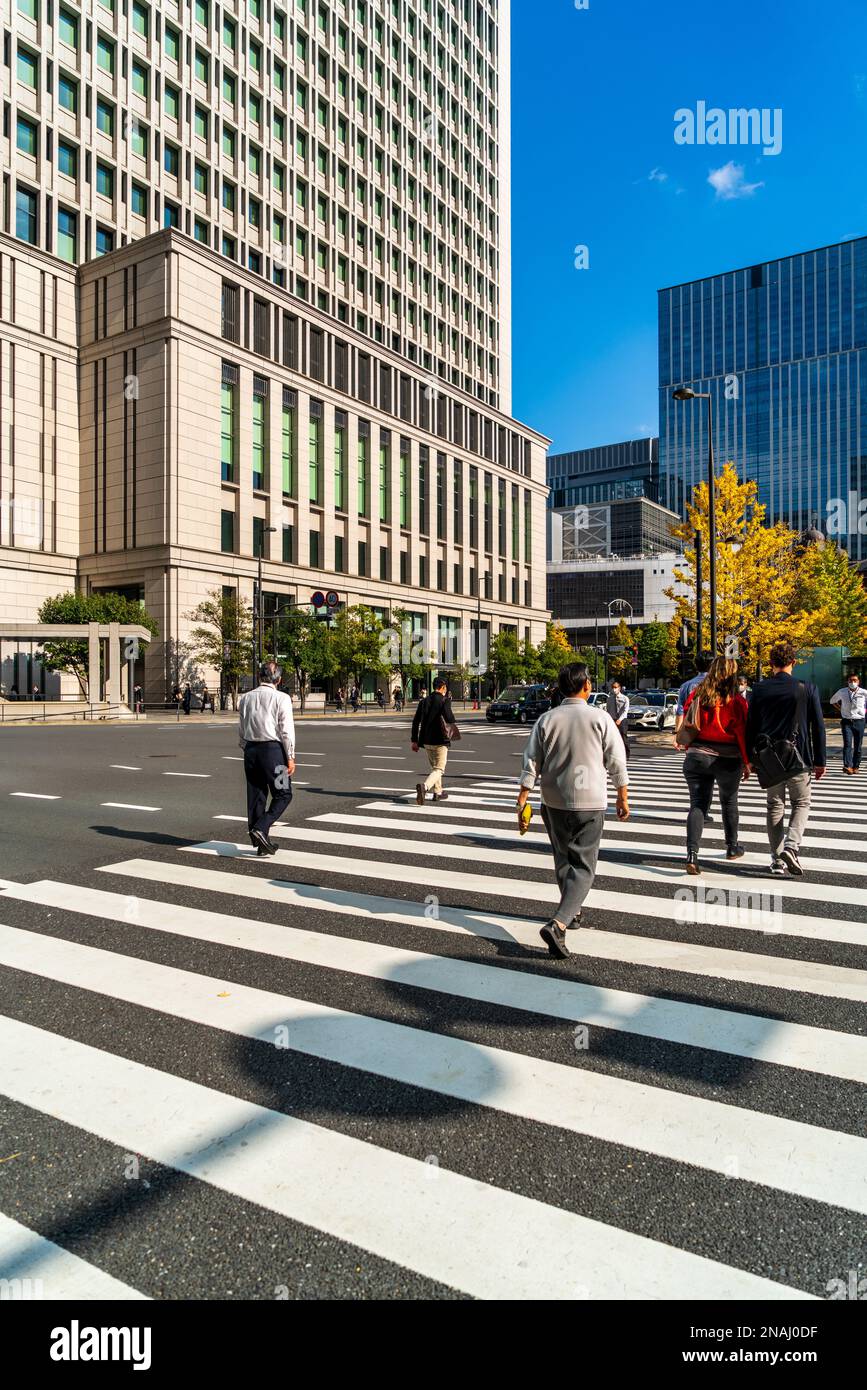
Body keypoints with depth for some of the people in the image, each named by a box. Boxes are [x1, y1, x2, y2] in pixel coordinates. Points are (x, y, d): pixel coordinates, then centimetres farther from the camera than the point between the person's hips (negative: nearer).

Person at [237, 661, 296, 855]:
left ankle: (261, 842, 16)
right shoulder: (281, 698, -8)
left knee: (256, 795, 11)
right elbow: (286, 730, -10)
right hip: (273, 749, -6)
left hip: (250, 748, 6)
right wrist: (290, 757, -6)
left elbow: (241, 730, 13)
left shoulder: (245, 698, 9)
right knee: (283, 795, 4)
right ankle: (260, 829, -13)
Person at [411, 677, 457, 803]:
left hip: (426, 740, 6)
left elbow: (415, 721, 9)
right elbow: (448, 717, -22)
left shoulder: (424, 700, 9)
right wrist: (453, 723, 2)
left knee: (434, 766, 23)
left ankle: (438, 792, 30)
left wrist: (414, 740, 12)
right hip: (440, 740, -6)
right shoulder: (445, 700, -8)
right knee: (439, 769, -4)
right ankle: (424, 786, -28)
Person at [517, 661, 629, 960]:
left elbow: (532, 762, -1)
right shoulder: (600, 717, -6)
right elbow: (616, 762, -3)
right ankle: (558, 925, -17)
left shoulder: (547, 719, 0)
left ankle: (572, 912, 37)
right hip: (589, 801, -3)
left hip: (554, 801, 3)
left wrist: (522, 798, 4)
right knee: (583, 866, -1)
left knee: (563, 860, 21)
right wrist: (623, 798, 8)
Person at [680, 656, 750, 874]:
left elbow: (687, 724, 5)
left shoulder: (696, 695, -2)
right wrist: (746, 763, 4)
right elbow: (742, 734, -7)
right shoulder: (737, 702, -10)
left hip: (696, 756, 1)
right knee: (729, 802, 20)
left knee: (698, 805, 3)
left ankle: (692, 853, -13)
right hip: (728, 760, -1)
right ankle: (732, 847, 37)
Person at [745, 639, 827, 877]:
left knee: (775, 806, 12)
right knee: (801, 804, 13)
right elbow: (818, 727, -3)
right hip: (799, 759, -2)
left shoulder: (759, 690, -1)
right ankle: (791, 846, -8)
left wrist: (750, 758, 12)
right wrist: (820, 760, 4)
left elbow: (751, 726, 3)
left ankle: (777, 859, 12)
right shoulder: (807, 689, -5)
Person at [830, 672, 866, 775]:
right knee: (847, 744, -14)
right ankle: (847, 766, -25)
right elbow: (832, 701, 20)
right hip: (846, 721, 0)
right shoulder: (842, 692, 2)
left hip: (859, 721, 0)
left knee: (857, 746, 6)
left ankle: (855, 766, 17)